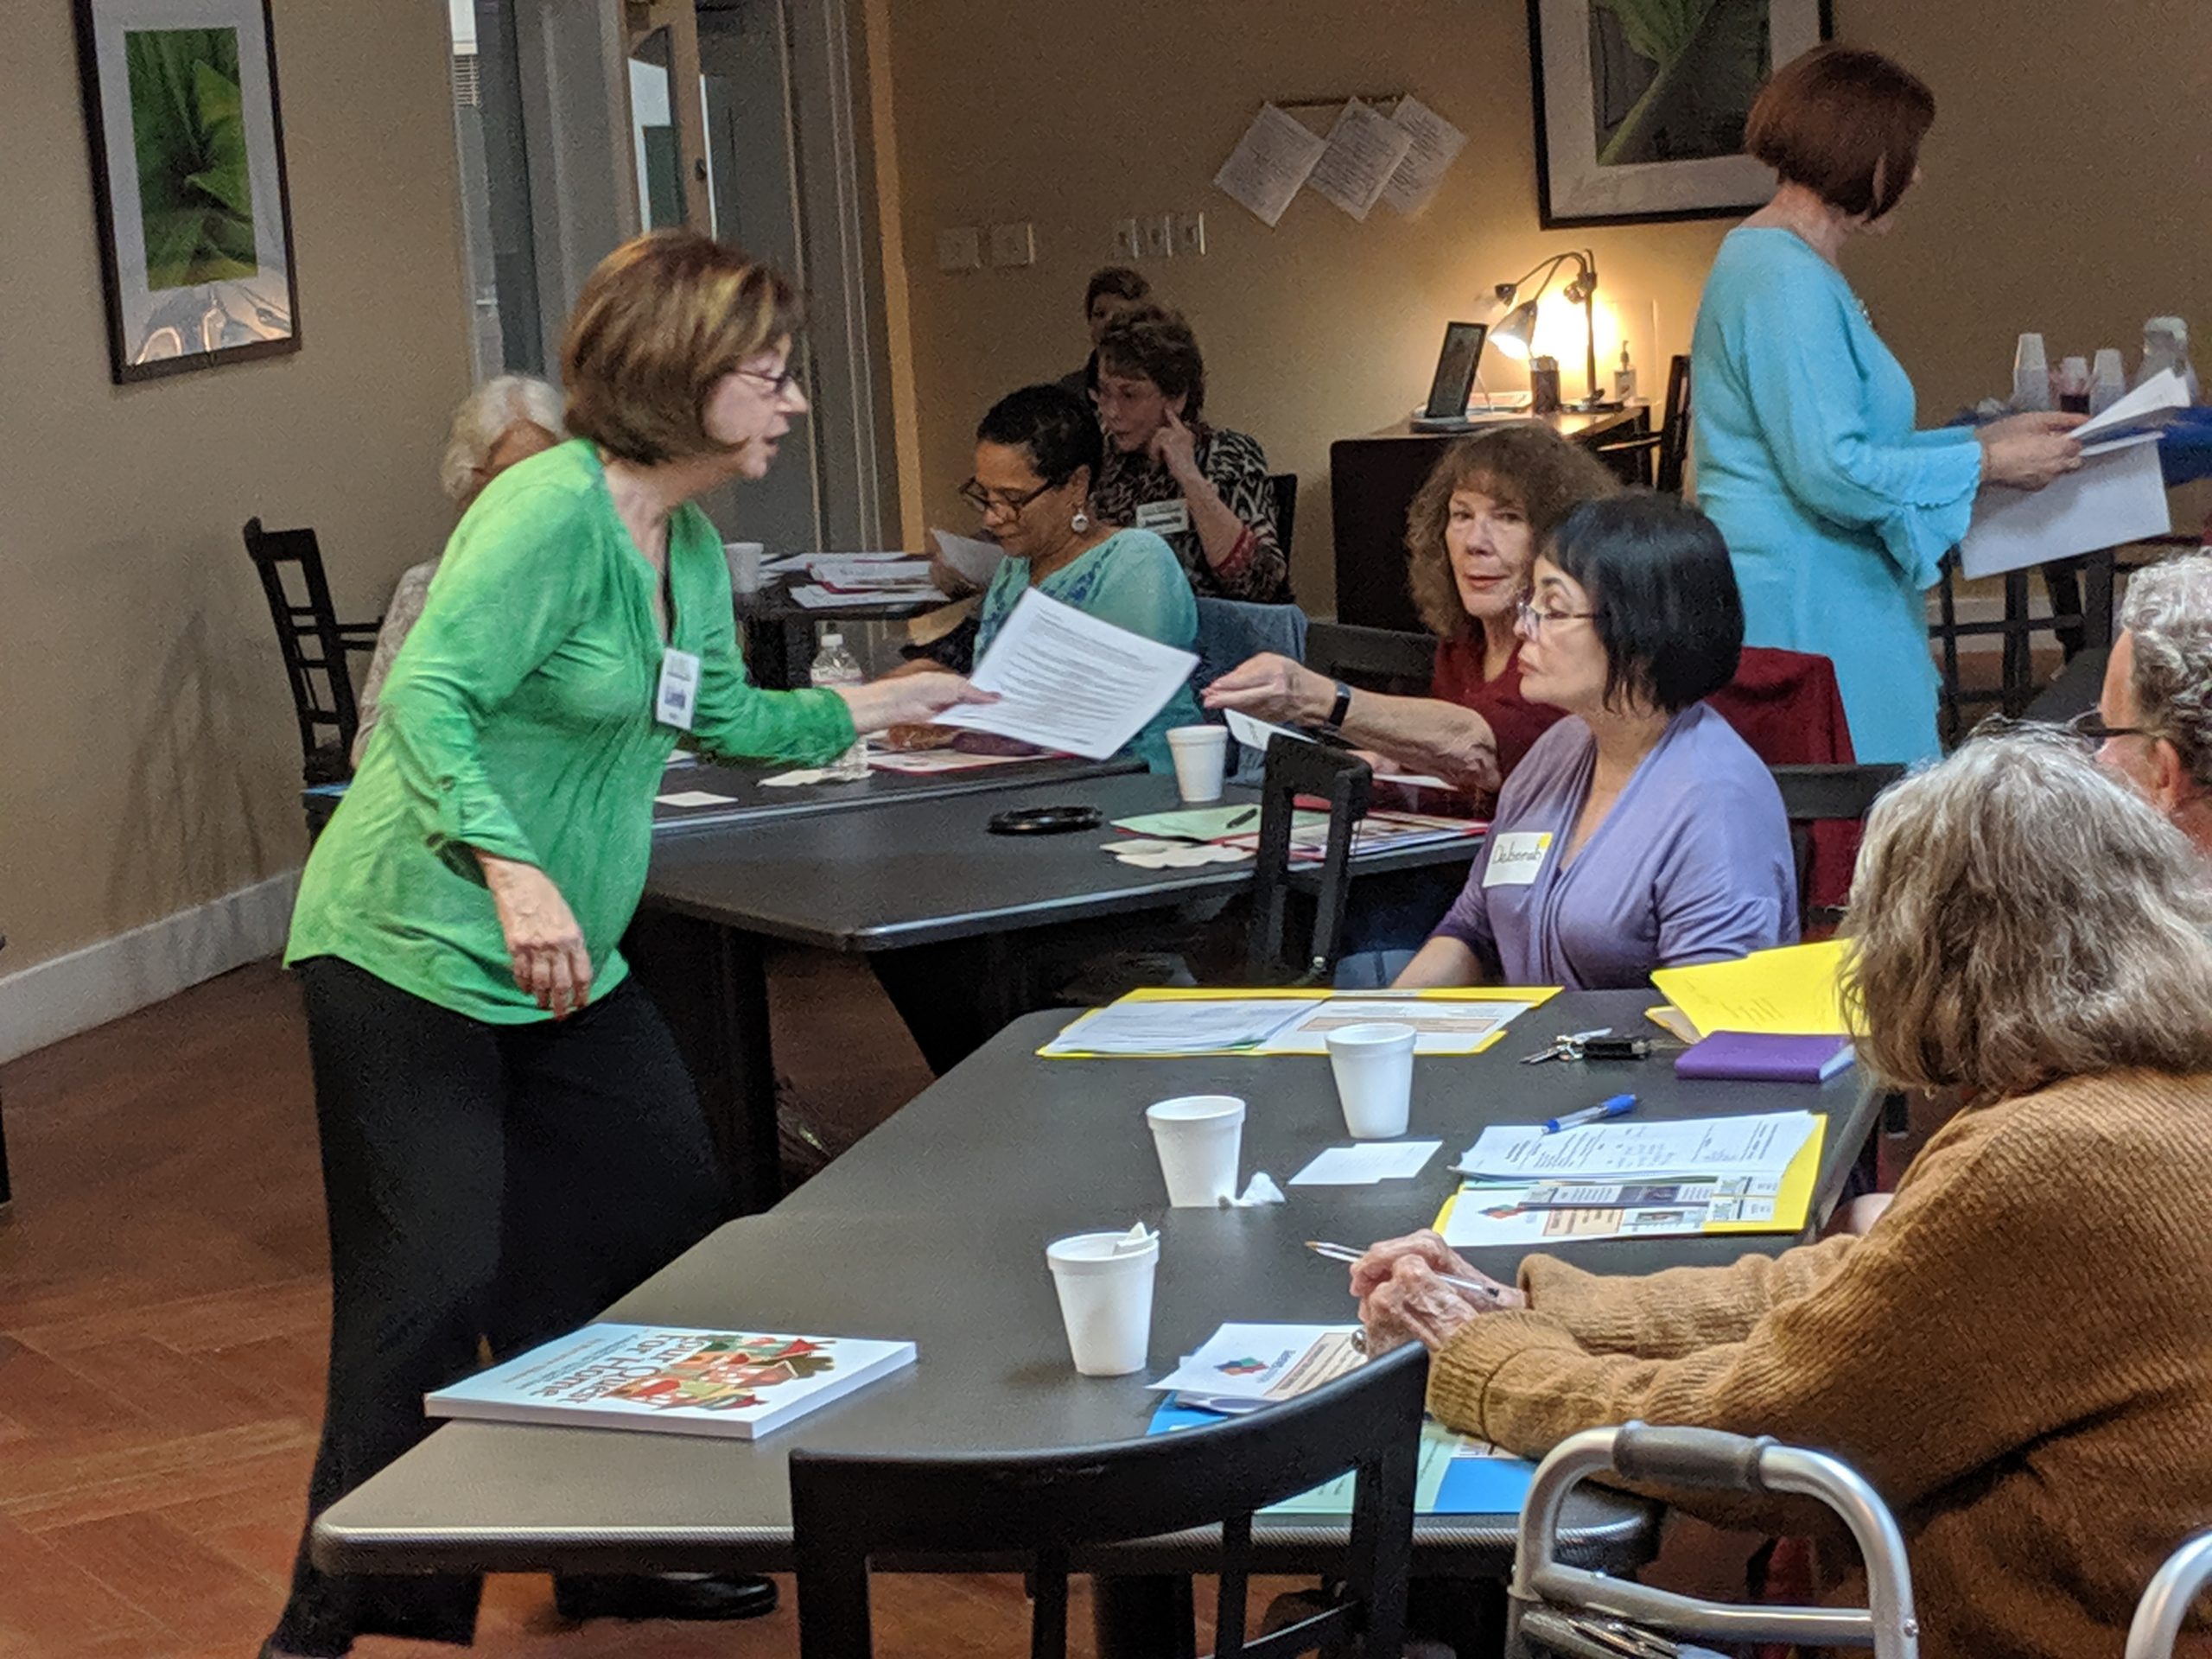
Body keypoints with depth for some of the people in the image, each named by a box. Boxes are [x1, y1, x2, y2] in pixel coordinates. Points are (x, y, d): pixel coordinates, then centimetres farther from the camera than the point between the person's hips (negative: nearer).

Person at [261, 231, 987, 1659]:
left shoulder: (689, 540, 8)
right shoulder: (552, 510, -20)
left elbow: (720, 716, 23)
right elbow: (431, 697, -30)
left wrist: (877, 708, 24)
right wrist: (511, 869, -41)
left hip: (566, 961, 10)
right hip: (412, 948, -10)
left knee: (666, 1226, 13)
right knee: (437, 1278, -12)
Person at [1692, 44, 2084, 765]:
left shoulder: (1770, 261, 18)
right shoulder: (1785, 283, -16)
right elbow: (1830, 473, -22)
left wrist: (1987, 437, 18)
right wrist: (1987, 463, -12)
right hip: (1803, 600, -11)